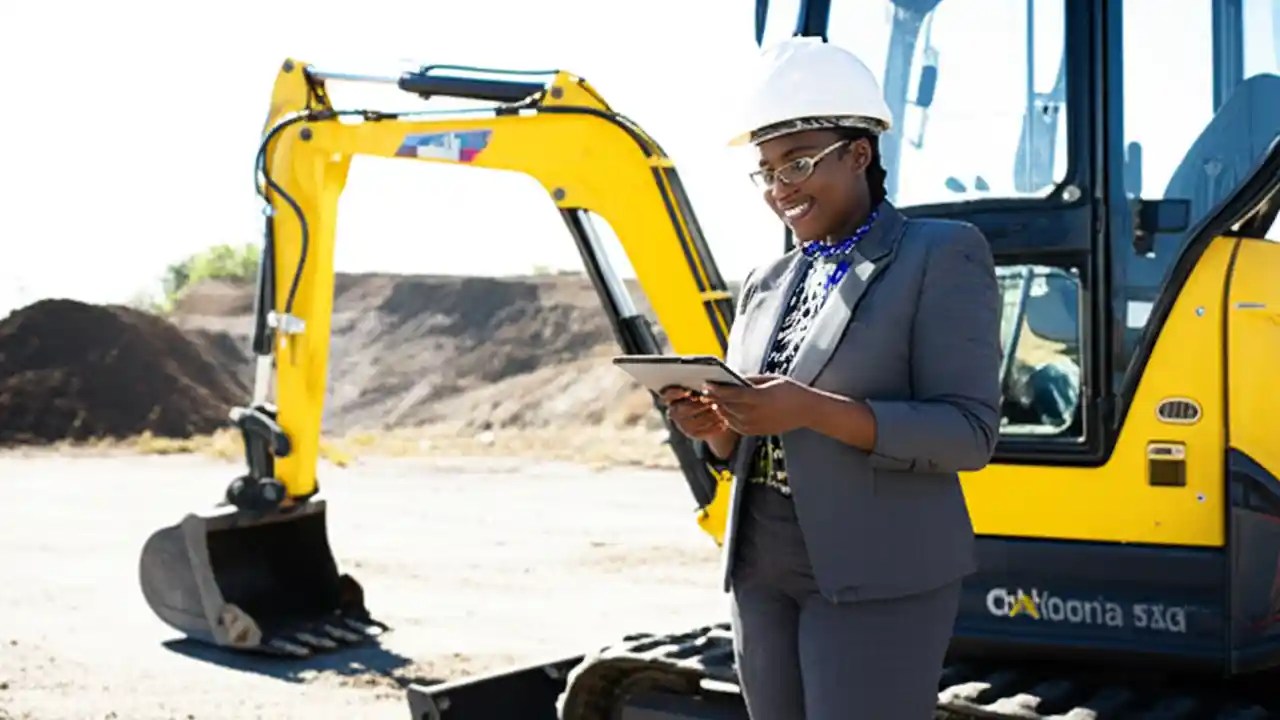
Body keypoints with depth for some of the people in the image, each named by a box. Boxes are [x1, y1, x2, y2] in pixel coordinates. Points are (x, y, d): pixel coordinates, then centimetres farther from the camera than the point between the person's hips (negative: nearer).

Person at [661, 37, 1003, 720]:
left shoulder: (943, 254, -5)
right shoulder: (766, 282, 14)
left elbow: (970, 433, -13)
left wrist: (815, 410, -24)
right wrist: (713, 426, -6)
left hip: (876, 573, -6)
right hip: (762, 569, 6)